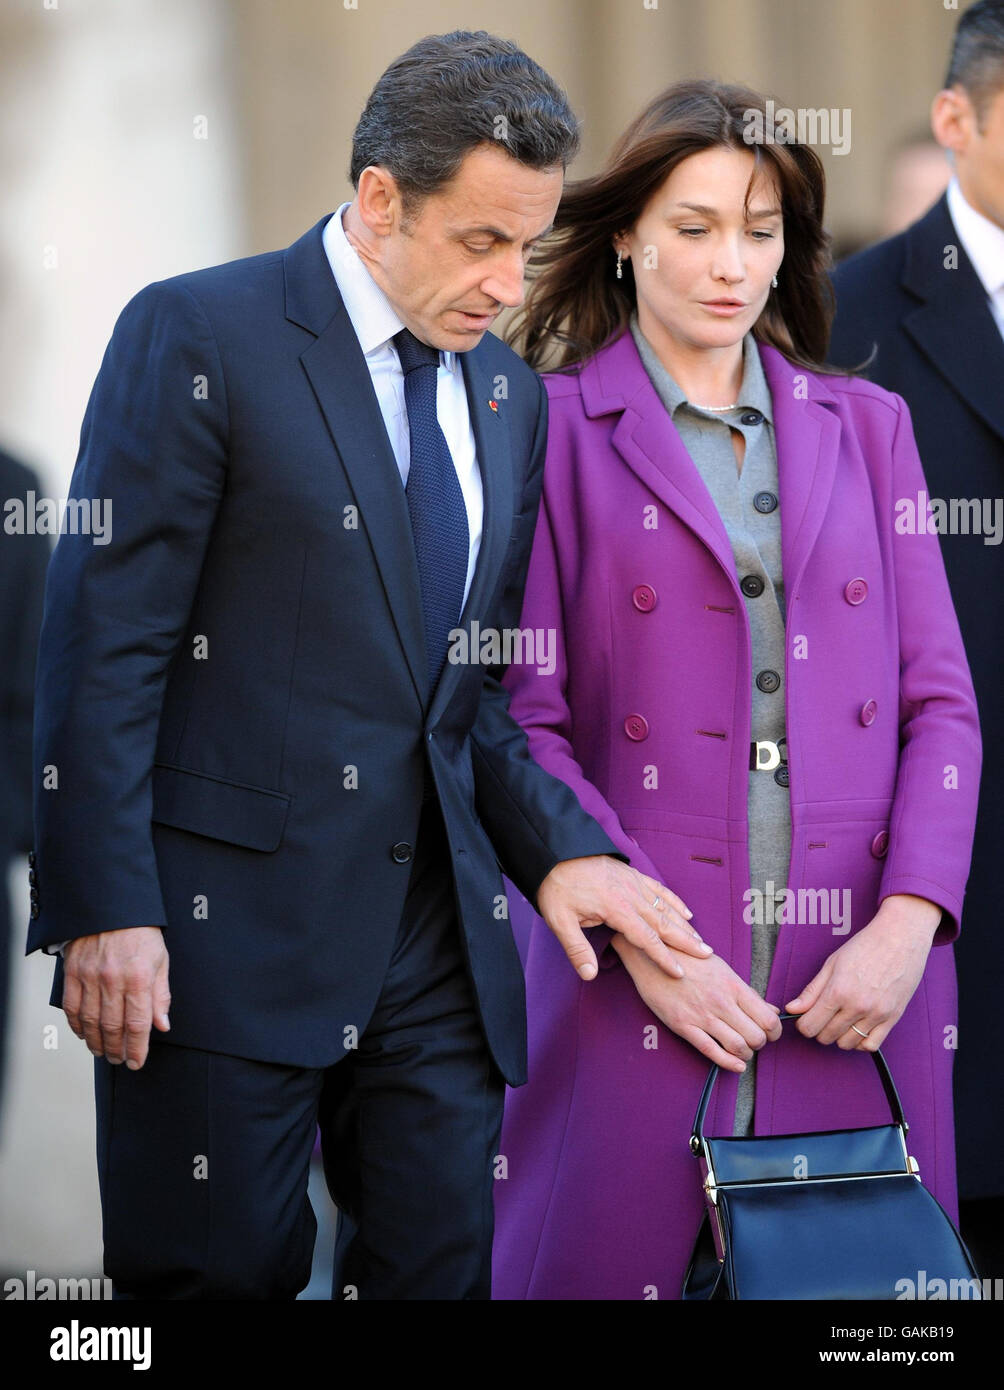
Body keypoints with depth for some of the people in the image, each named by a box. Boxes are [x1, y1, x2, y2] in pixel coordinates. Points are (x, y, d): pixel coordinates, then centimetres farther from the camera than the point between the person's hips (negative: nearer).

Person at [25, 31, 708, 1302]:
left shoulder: (509, 397, 15)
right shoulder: (197, 337, -6)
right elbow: (103, 644, -9)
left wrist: (556, 847, 3)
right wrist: (105, 912, -16)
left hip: (439, 936, 6)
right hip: (228, 926, -6)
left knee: (442, 1269, 7)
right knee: (217, 1273, -2)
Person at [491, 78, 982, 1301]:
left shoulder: (865, 427, 14)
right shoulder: (552, 430, 3)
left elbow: (939, 700, 9)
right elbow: (525, 721, -3)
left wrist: (910, 920, -6)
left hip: (860, 978, 3)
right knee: (617, 1251, -2)